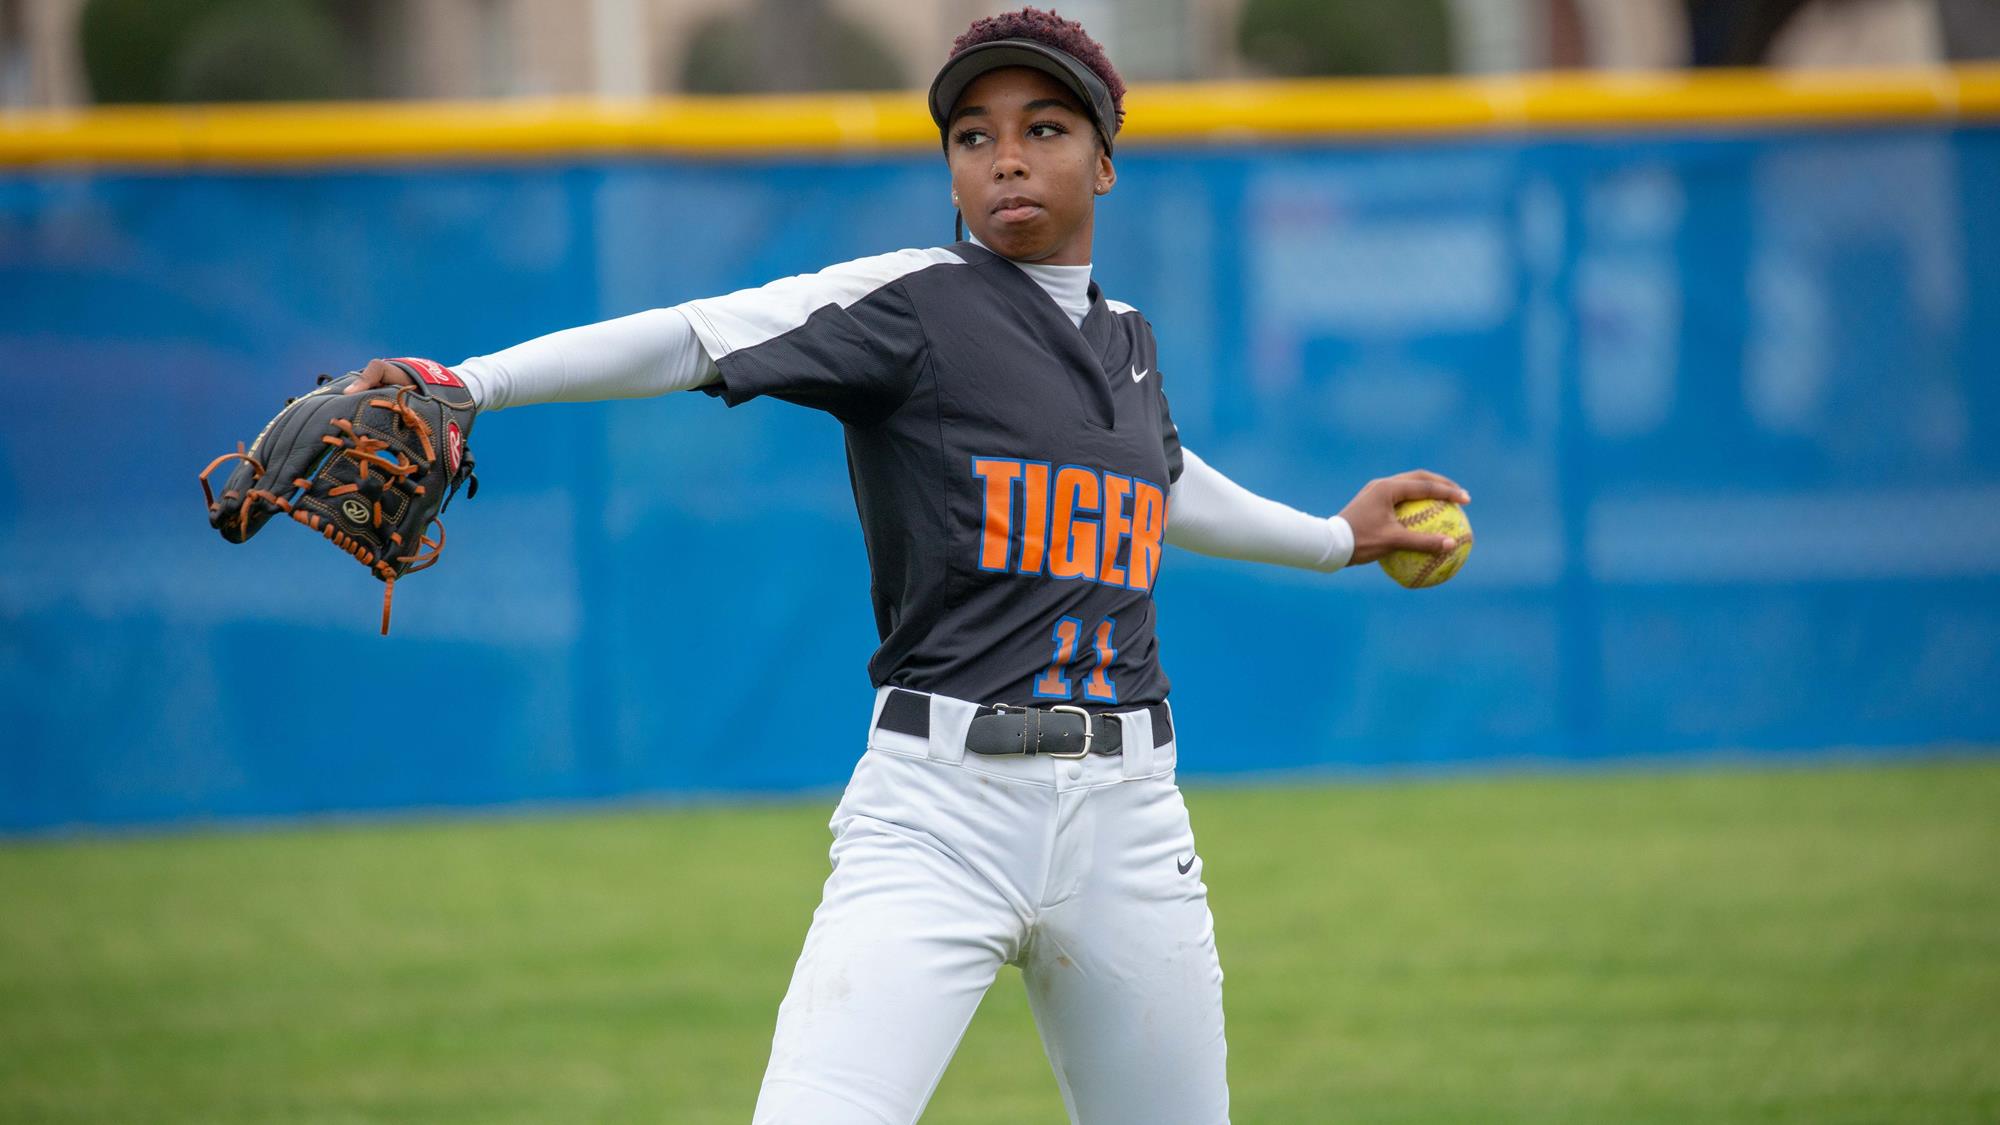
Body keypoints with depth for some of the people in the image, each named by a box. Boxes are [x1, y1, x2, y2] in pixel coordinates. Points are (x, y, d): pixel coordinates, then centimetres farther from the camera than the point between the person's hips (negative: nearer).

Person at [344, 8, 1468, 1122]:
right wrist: (468, 386, -29)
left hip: (1128, 821, 6)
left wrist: (1334, 537, 54)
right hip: (940, 811, -5)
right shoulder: (913, 302, -2)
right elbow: (694, 337, -15)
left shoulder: (1126, 338, 16)